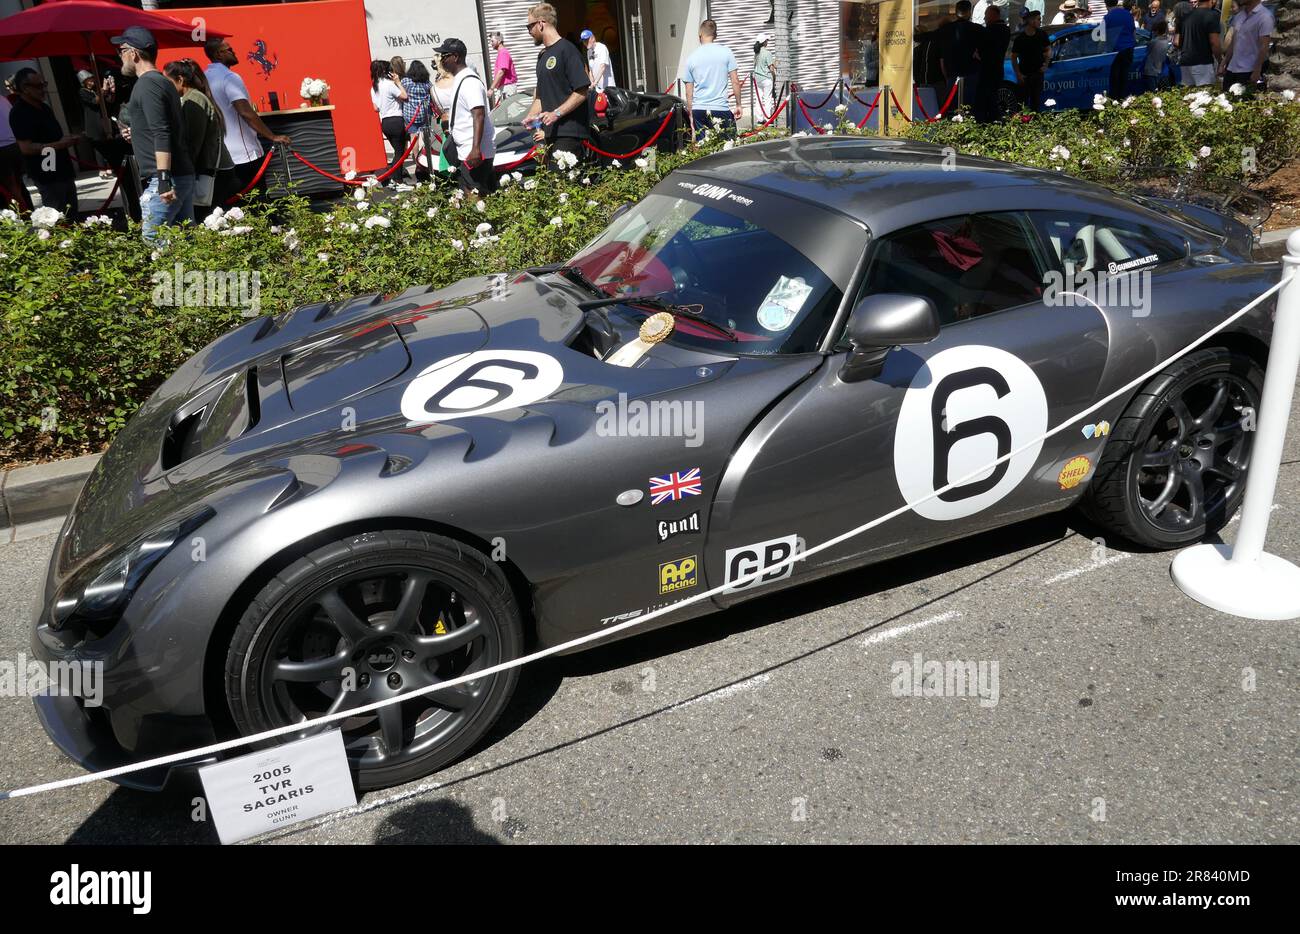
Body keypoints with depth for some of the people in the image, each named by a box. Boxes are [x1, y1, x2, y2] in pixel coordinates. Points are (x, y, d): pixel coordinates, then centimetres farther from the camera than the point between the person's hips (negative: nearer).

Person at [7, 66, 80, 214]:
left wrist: (67, 139, 5)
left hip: (63, 170, 9)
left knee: (72, 215, 17)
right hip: (47, 176, -9)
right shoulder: (19, 113, -17)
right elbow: (26, 148, -23)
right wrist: (60, 144, -22)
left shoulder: (43, 107, 11)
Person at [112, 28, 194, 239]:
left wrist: (163, 179, -27)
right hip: (184, 177, 10)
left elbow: (161, 134, -21)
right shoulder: (165, 82, 20)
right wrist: (136, 134, 31)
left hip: (160, 181, -10)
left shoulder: (147, 84, -9)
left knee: (153, 243, -11)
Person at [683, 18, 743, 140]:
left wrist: (691, 115, 15)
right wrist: (738, 105, 9)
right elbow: (735, 82, -1)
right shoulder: (726, 52, 0)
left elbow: (689, 92, 7)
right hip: (720, 108, -2)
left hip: (698, 111, 2)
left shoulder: (691, 58, 6)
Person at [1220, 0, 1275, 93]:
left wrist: (1257, 71, -18)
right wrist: (1223, 64, 13)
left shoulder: (1264, 16, -10)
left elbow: (1264, 47, -14)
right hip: (1231, 68, 7)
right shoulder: (1239, 15, 11)